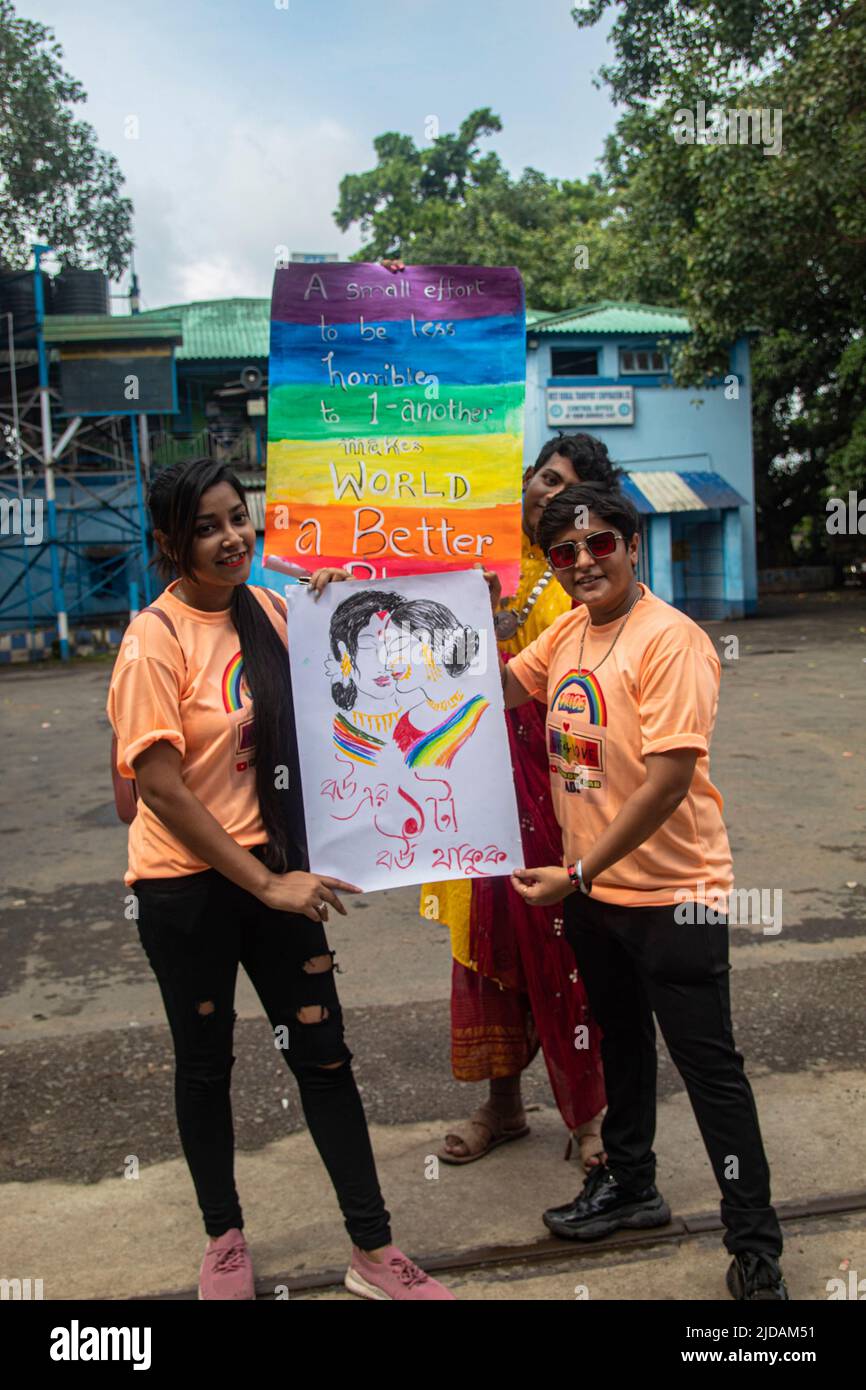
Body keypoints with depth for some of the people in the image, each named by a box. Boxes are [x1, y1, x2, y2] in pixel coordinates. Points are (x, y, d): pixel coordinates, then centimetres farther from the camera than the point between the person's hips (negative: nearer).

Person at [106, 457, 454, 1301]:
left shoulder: (268, 611, 1)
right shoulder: (156, 640, -16)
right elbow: (162, 789, -19)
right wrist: (267, 885, -18)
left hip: (275, 866, 5)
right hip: (187, 882, -4)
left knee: (322, 1052, 8)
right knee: (206, 1061, 13)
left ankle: (372, 1253, 22)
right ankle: (224, 1239, 36)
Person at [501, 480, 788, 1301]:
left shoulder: (669, 638, -20)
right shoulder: (569, 631, 3)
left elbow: (667, 778, -25)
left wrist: (578, 873, -23)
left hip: (671, 893, -7)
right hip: (592, 887, 7)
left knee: (707, 1065, 4)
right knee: (621, 1042, 23)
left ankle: (755, 1250, 22)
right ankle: (630, 1186, 44)